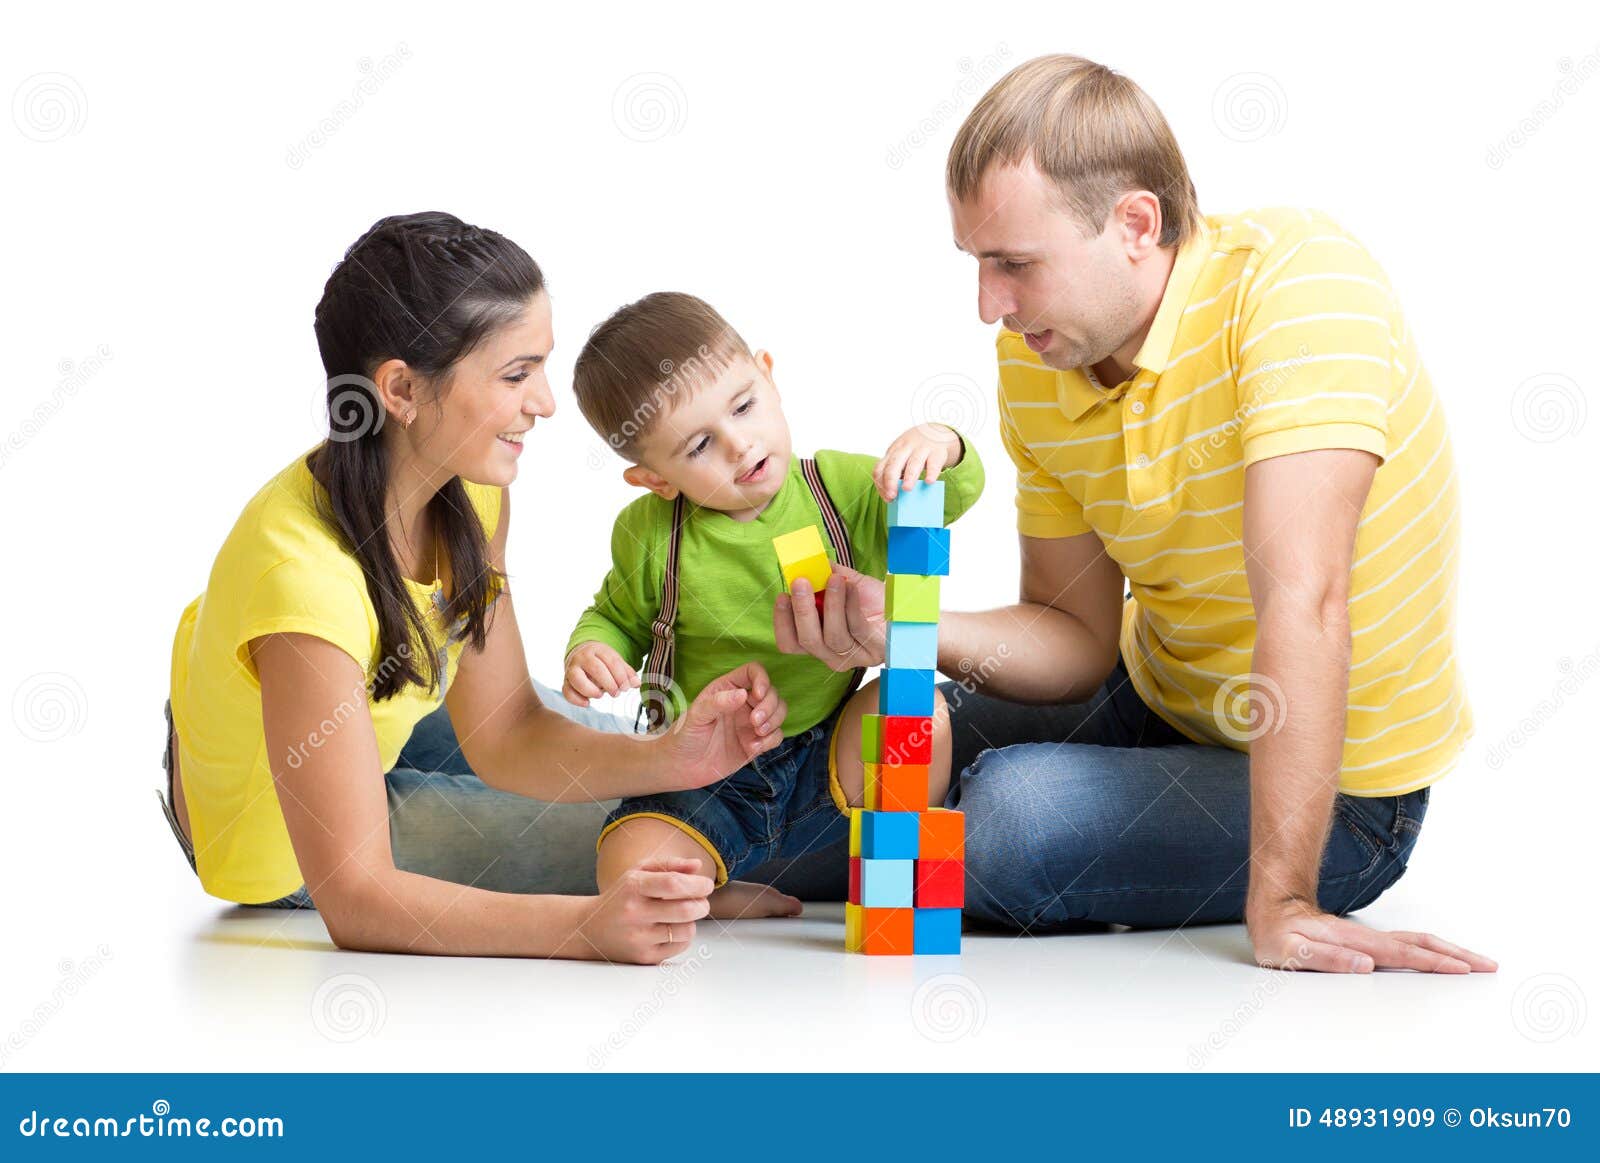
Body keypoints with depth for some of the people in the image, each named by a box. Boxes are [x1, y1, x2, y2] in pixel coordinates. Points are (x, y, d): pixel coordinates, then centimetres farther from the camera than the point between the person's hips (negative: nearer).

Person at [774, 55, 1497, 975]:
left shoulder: (1295, 281, -29)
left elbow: (1301, 598, -37)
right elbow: (1079, 638, 1)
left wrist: (1278, 904, -41)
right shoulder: (1033, 358, -6)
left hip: (1334, 794, -7)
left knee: (1009, 815, -26)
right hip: (1159, 700, 7)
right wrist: (902, 626, -20)